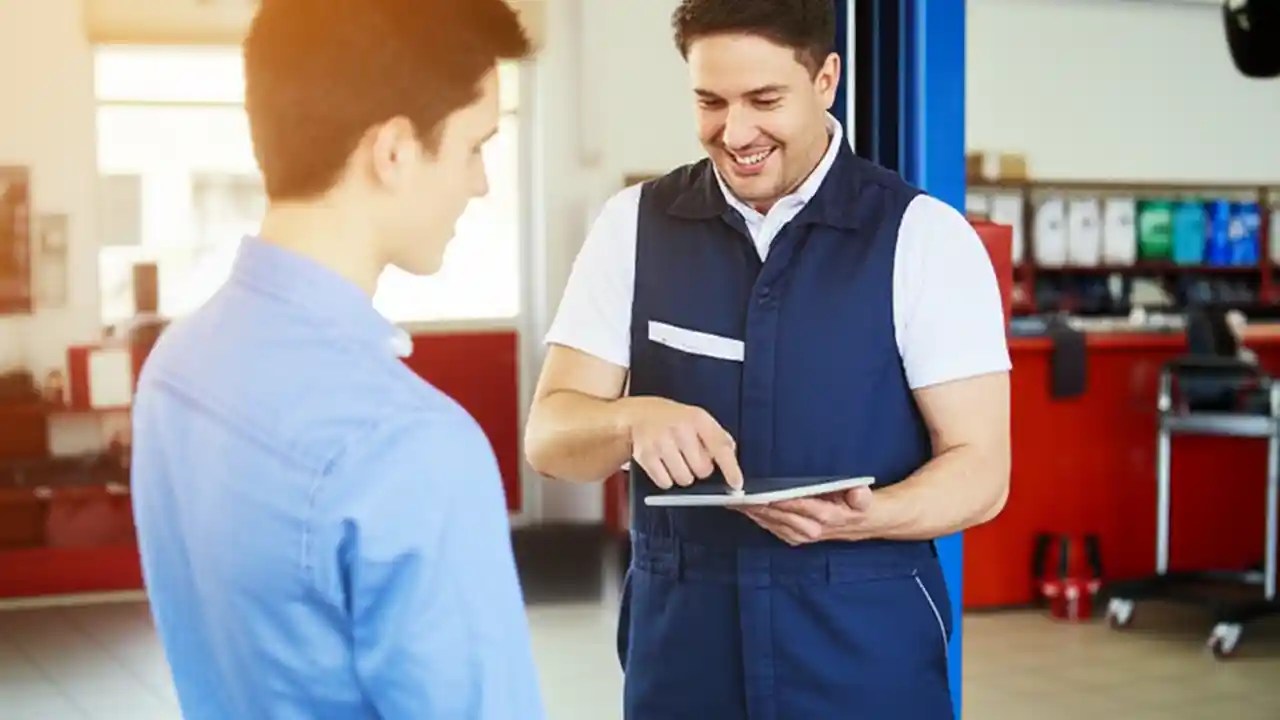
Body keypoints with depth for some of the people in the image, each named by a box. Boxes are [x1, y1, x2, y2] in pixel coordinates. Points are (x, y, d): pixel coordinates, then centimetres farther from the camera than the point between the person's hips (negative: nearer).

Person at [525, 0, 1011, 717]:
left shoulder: (924, 236, -6)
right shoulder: (633, 226, 1)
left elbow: (979, 469, -7)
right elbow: (549, 435, -2)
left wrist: (862, 516, -27)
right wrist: (633, 419, -23)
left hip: (868, 656, -2)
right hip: (681, 644, 2)